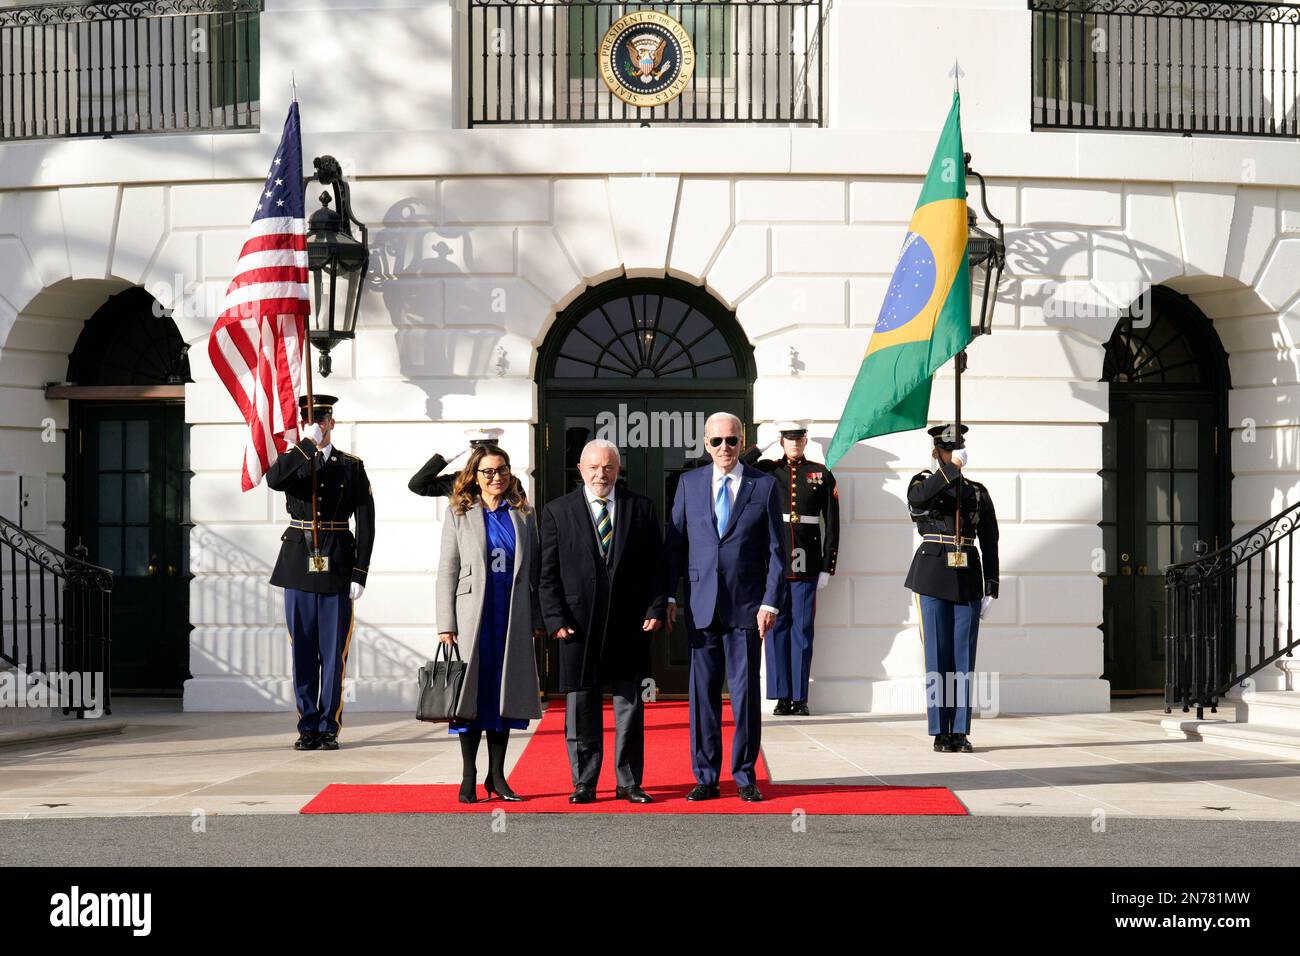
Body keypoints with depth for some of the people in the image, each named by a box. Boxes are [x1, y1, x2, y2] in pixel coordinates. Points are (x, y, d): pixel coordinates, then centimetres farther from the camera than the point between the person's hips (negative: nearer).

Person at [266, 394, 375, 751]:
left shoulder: (352, 466, 6)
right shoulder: (292, 460, 8)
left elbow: (365, 522, 1)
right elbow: (274, 480, -17)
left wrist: (360, 573, -6)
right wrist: (307, 445, -18)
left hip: (337, 569, -1)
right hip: (298, 567, 1)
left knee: (334, 652, 1)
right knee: (303, 651, 4)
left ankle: (329, 728, 8)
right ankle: (307, 727, 11)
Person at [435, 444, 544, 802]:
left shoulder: (524, 514, 11)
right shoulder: (459, 514, 4)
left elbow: (533, 571, 12)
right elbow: (447, 571, 1)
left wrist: (537, 619, 7)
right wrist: (446, 624, -6)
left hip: (512, 620, 2)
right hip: (472, 617, -2)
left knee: (505, 694, 5)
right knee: (472, 695, -1)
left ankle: (496, 776, 13)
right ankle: (468, 777, 6)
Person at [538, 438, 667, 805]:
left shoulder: (641, 508, 7)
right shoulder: (557, 511, 4)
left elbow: (656, 565, 7)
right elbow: (549, 573, 2)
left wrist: (655, 609, -3)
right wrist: (555, 618, -7)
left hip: (630, 623, 1)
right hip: (579, 623, -1)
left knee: (630, 705, 6)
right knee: (581, 707, 3)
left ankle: (628, 782, 14)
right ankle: (584, 782, 13)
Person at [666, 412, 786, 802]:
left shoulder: (764, 485, 3)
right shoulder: (689, 483, 8)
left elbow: (775, 549, 2)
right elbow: (675, 542, 9)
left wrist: (770, 602, -5)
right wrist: (668, 595, 2)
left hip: (746, 605, -1)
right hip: (701, 606, 2)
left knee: (745, 691, 2)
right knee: (702, 692, 4)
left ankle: (745, 776, 12)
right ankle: (706, 777, 12)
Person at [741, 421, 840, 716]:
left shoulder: (821, 474, 7)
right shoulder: (765, 470, 7)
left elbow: (832, 523, 6)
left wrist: (827, 567, 1)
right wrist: (760, 447, -5)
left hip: (806, 563, 0)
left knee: (803, 629, 3)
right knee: (776, 627, 2)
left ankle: (800, 697, 8)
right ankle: (782, 696, 8)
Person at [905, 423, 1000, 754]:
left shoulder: (978, 492, 12)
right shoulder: (923, 483, 5)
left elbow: (990, 543, 10)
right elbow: (918, 497, -22)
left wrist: (991, 588, 3)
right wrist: (951, 468, -23)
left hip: (968, 580, 3)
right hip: (933, 577, -2)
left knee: (964, 656, 2)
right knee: (937, 654, -1)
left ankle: (961, 731, 7)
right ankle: (940, 733, 4)